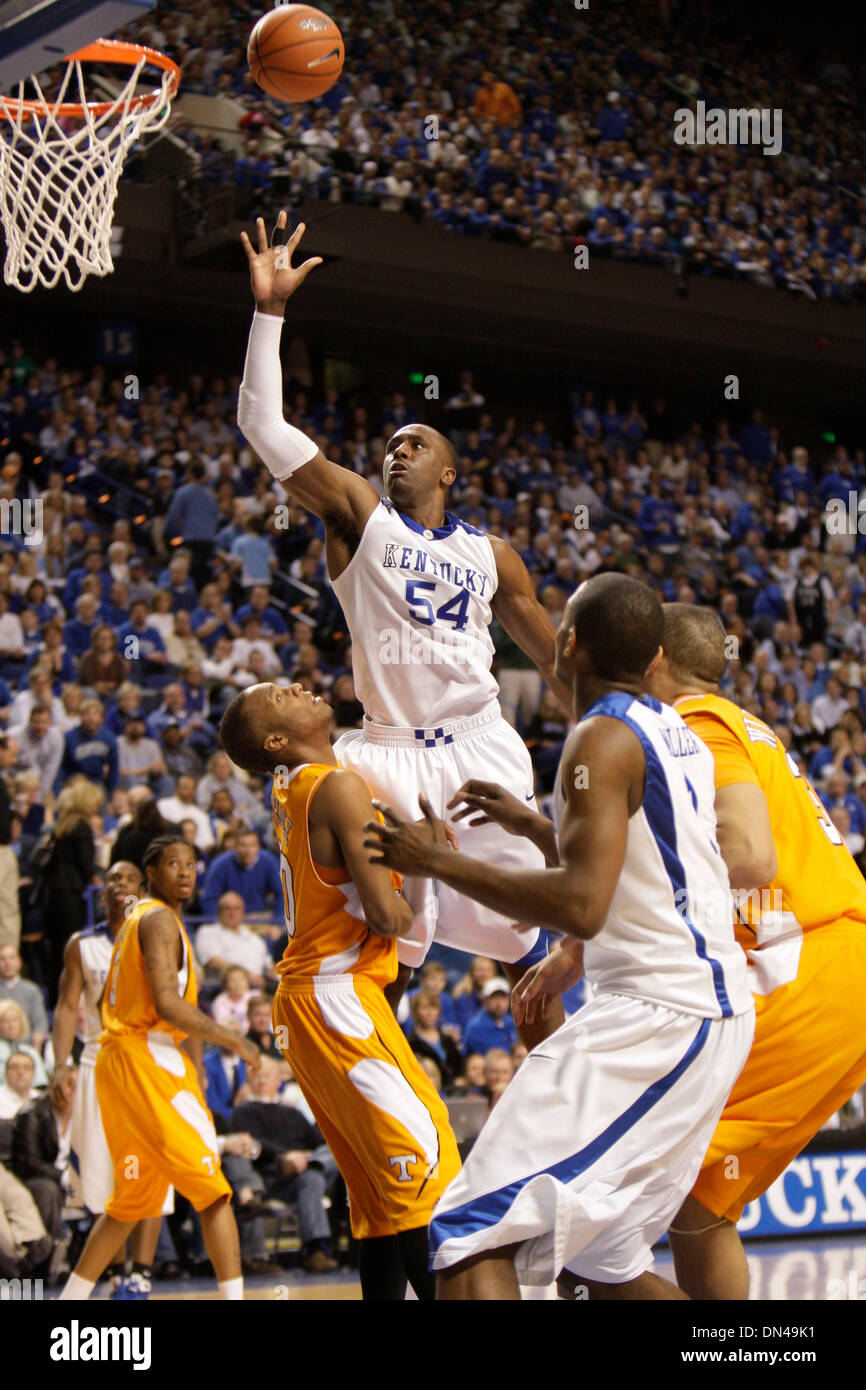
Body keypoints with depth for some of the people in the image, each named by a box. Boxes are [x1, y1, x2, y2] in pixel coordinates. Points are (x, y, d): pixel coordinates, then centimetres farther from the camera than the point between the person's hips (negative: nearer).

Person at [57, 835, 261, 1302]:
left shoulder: (137, 918, 21)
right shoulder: (160, 918, -9)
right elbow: (167, 1005, -20)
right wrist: (234, 1040, -13)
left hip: (119, 1057, 10)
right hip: (149, 1057, -10)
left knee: (133, 1201, 16)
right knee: (213, 1191, -11)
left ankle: (71, 1297, 18)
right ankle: (234, 1295, -17)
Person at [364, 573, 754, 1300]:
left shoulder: (603, 740, -13)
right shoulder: (678, 735, 17)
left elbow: (581, 904, -23)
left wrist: (438, 861, -16)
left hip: (657, 1015, -10)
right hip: (717, 1011, 10)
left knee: (473, 1237, -16)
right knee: (601, 1258, 23)